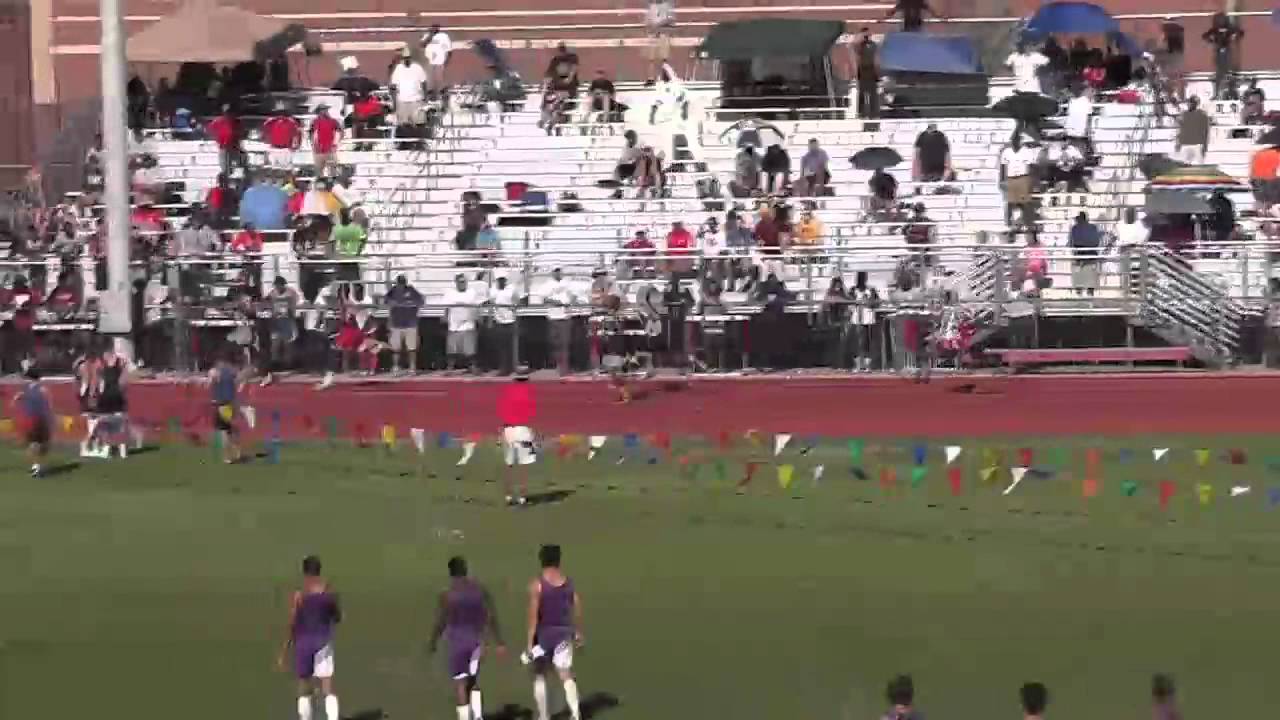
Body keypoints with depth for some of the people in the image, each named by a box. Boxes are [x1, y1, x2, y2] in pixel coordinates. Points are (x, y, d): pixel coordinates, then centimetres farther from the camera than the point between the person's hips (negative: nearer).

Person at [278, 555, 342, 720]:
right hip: (323, 642, 1)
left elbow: (291, 626, -11)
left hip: (303, 642, -1)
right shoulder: (330, 592, -4)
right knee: (328, 690, -3)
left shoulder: (298, 596, -12)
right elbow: (338, 618, 10)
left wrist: (283, 654, -3)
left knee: (304, 691, 15)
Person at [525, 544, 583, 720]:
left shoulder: (537, 584, -14)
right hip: (563, 633, 3)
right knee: (566, 676, 3)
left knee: (540, 675, 15)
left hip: (543, 633, -3)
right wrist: (578, 633, 19)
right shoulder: (568, 582, -1)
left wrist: (529, 642, -15)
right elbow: (577, 608, 5)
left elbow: (533, 614, -17)